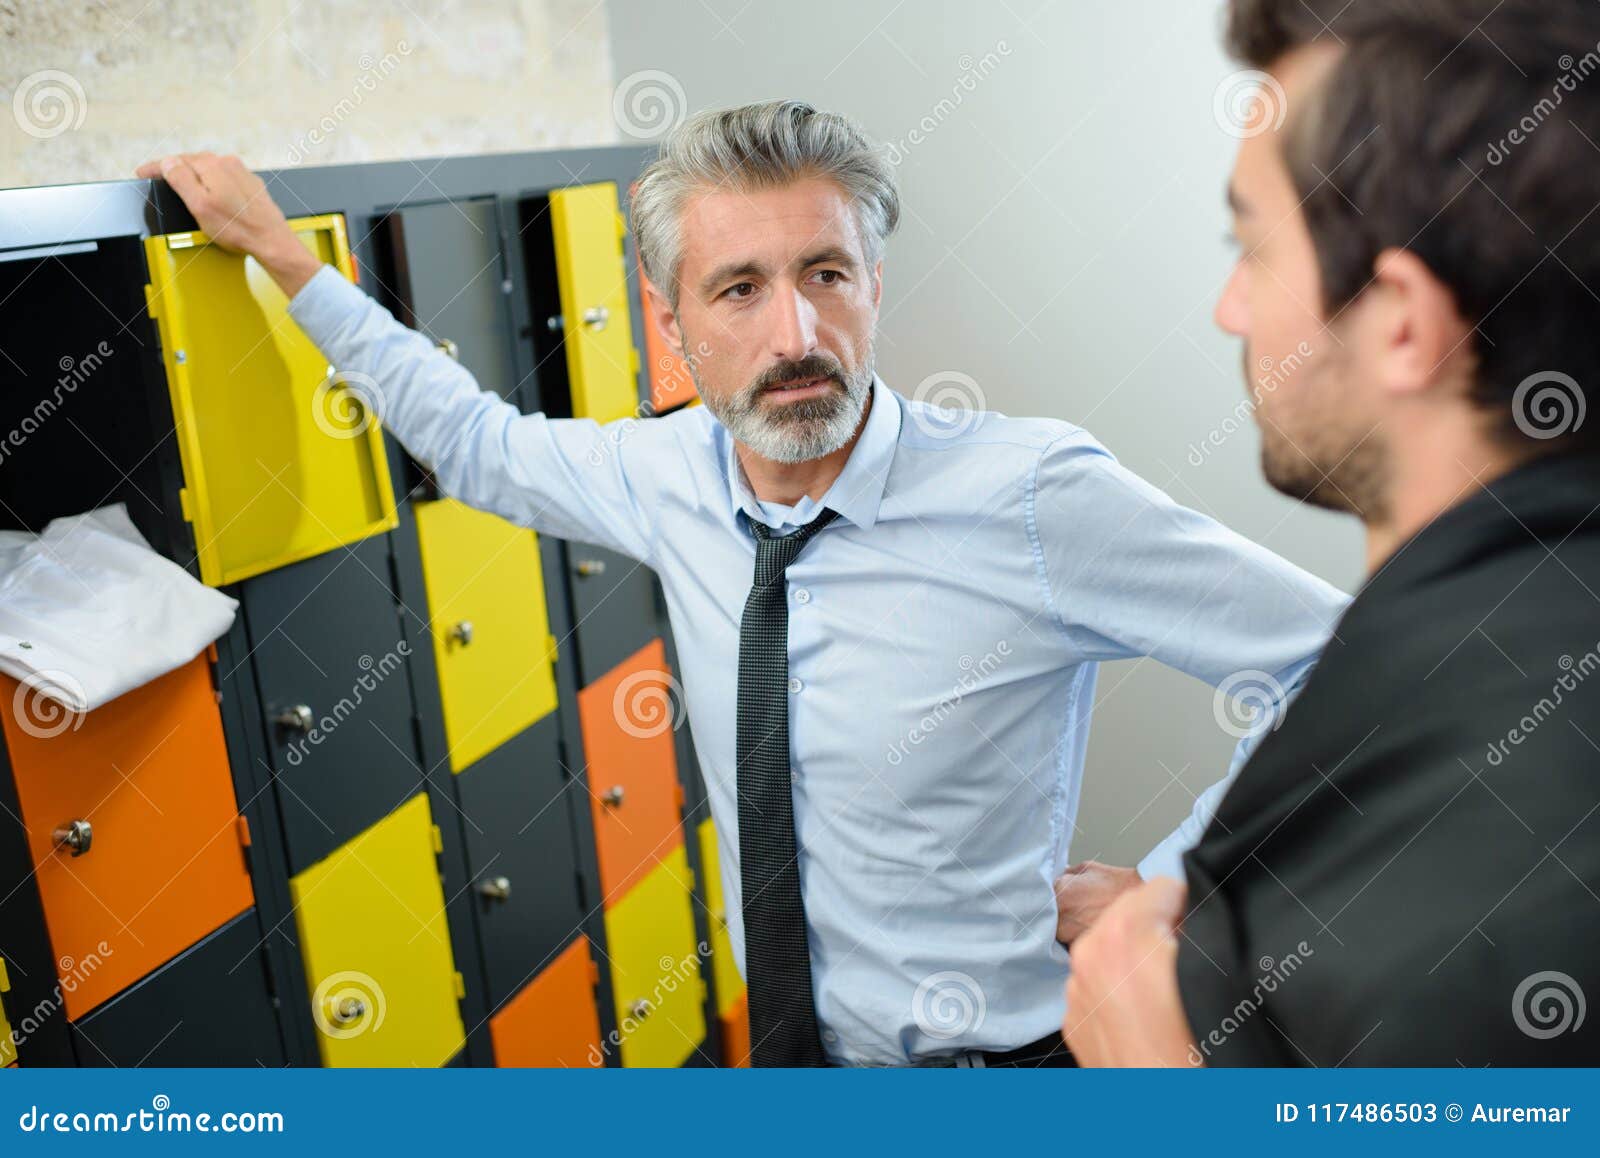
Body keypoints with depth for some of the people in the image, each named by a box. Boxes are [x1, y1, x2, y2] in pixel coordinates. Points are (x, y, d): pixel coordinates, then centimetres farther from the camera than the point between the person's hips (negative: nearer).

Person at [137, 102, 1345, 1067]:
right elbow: (478, 443, 10)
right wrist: (282, 251, 12)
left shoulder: (1031, 494, -25)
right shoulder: (677, 477, -8)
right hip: (789, 1044, 5)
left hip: (999, 1057, -5)